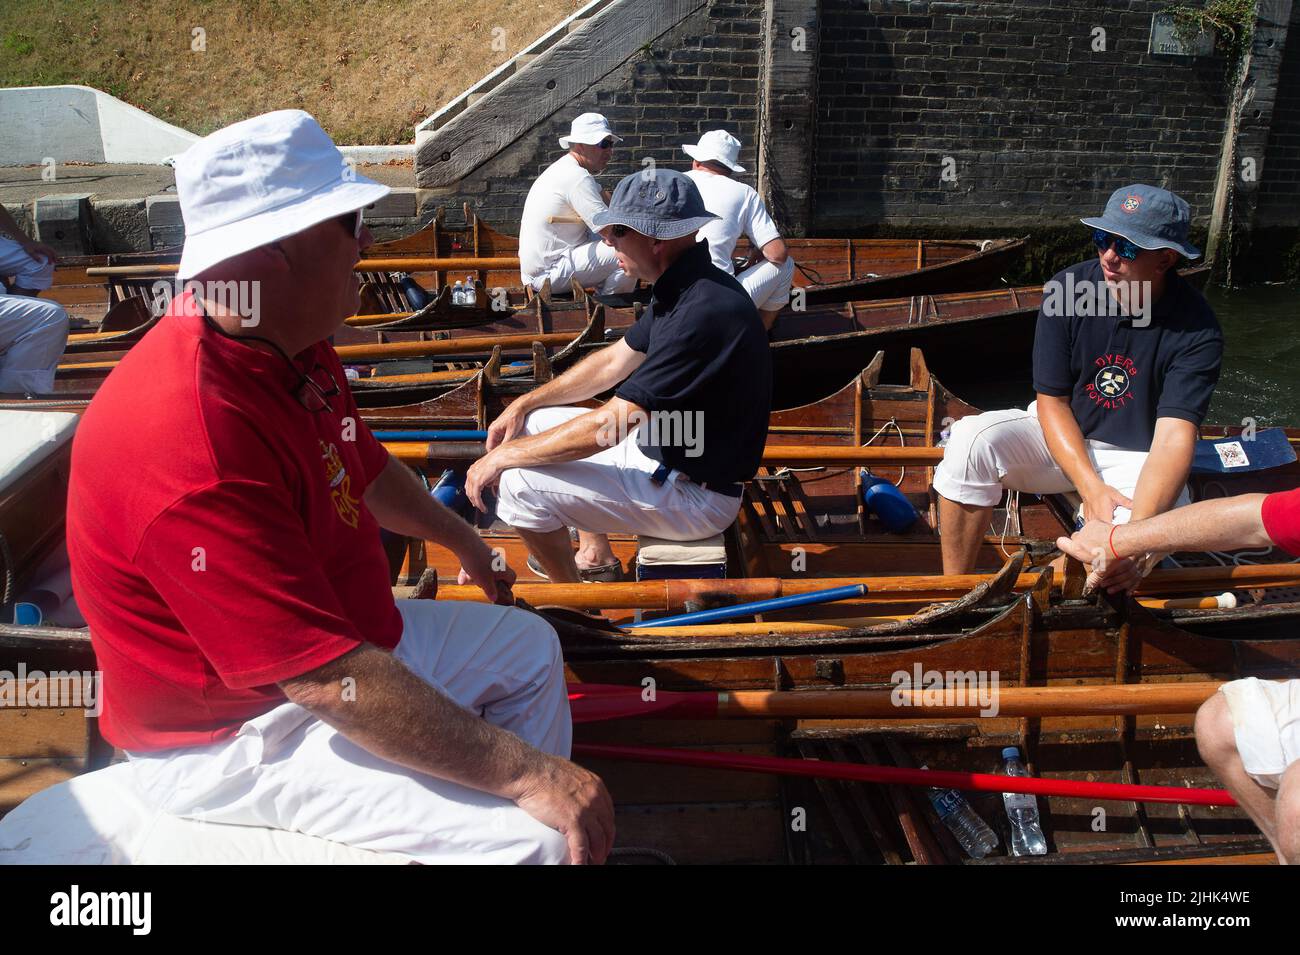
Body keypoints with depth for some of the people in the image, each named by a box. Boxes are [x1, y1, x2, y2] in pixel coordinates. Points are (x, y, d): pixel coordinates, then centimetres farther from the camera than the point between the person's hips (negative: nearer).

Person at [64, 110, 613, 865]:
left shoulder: (292, 348, -3)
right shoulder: (194, 440, -35)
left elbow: (363, 468, 18)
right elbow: (333, 684, -35)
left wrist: (463, 540, 32)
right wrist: (527, 774, -29)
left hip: (342, 636, 10)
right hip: (235, 729, -10)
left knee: (528, 646, 20)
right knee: (532, 836, -20)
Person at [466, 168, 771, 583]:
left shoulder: (705, 313, -30)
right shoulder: (680, 291, 2)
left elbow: (607, 426, -28)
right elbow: (614, 361, 17)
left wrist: (503, 456, -16)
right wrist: (523, 405, 13)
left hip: (696, 495, -10)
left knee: (519, 484, -17)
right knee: (537, 424, 17)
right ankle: (596, 556, 24)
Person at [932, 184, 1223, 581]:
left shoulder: (1197, 331, -19)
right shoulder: (1067, 287, -14)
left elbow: (1173, 438, -28)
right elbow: (1052, 400, -11)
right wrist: (1090, 487, -25)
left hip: (1136, 456, -1)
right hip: (1060, 434, 2)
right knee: (972, 440, -27)